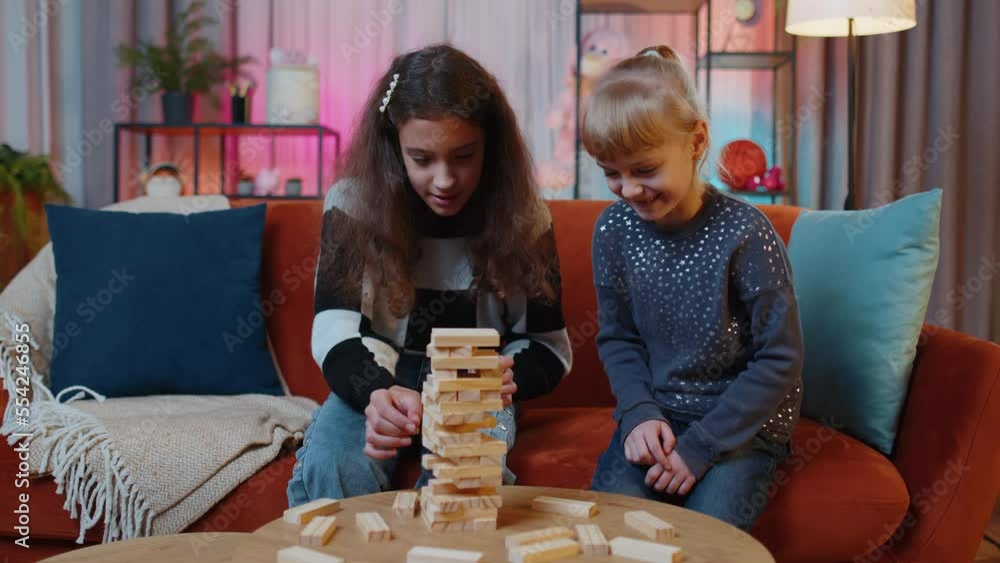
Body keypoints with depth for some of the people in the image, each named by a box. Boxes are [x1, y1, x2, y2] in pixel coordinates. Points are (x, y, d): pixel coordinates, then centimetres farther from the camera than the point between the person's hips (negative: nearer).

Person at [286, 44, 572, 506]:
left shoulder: (522, 217, -7)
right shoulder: (354, 203, -8)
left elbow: (548, 348, -2)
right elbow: (336, 333, -16)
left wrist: (506, 378, -26)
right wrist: (378, 393, -38)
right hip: (376, 385, 1)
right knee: (328, 469, -31)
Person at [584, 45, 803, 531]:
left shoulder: (744, 234, -18)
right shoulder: (614, 229, -4)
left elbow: (781, 361, -13)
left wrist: (701, 445, -16)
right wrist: (640, 413, -10)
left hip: (741, 424, -3)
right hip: (655, 416, 4)